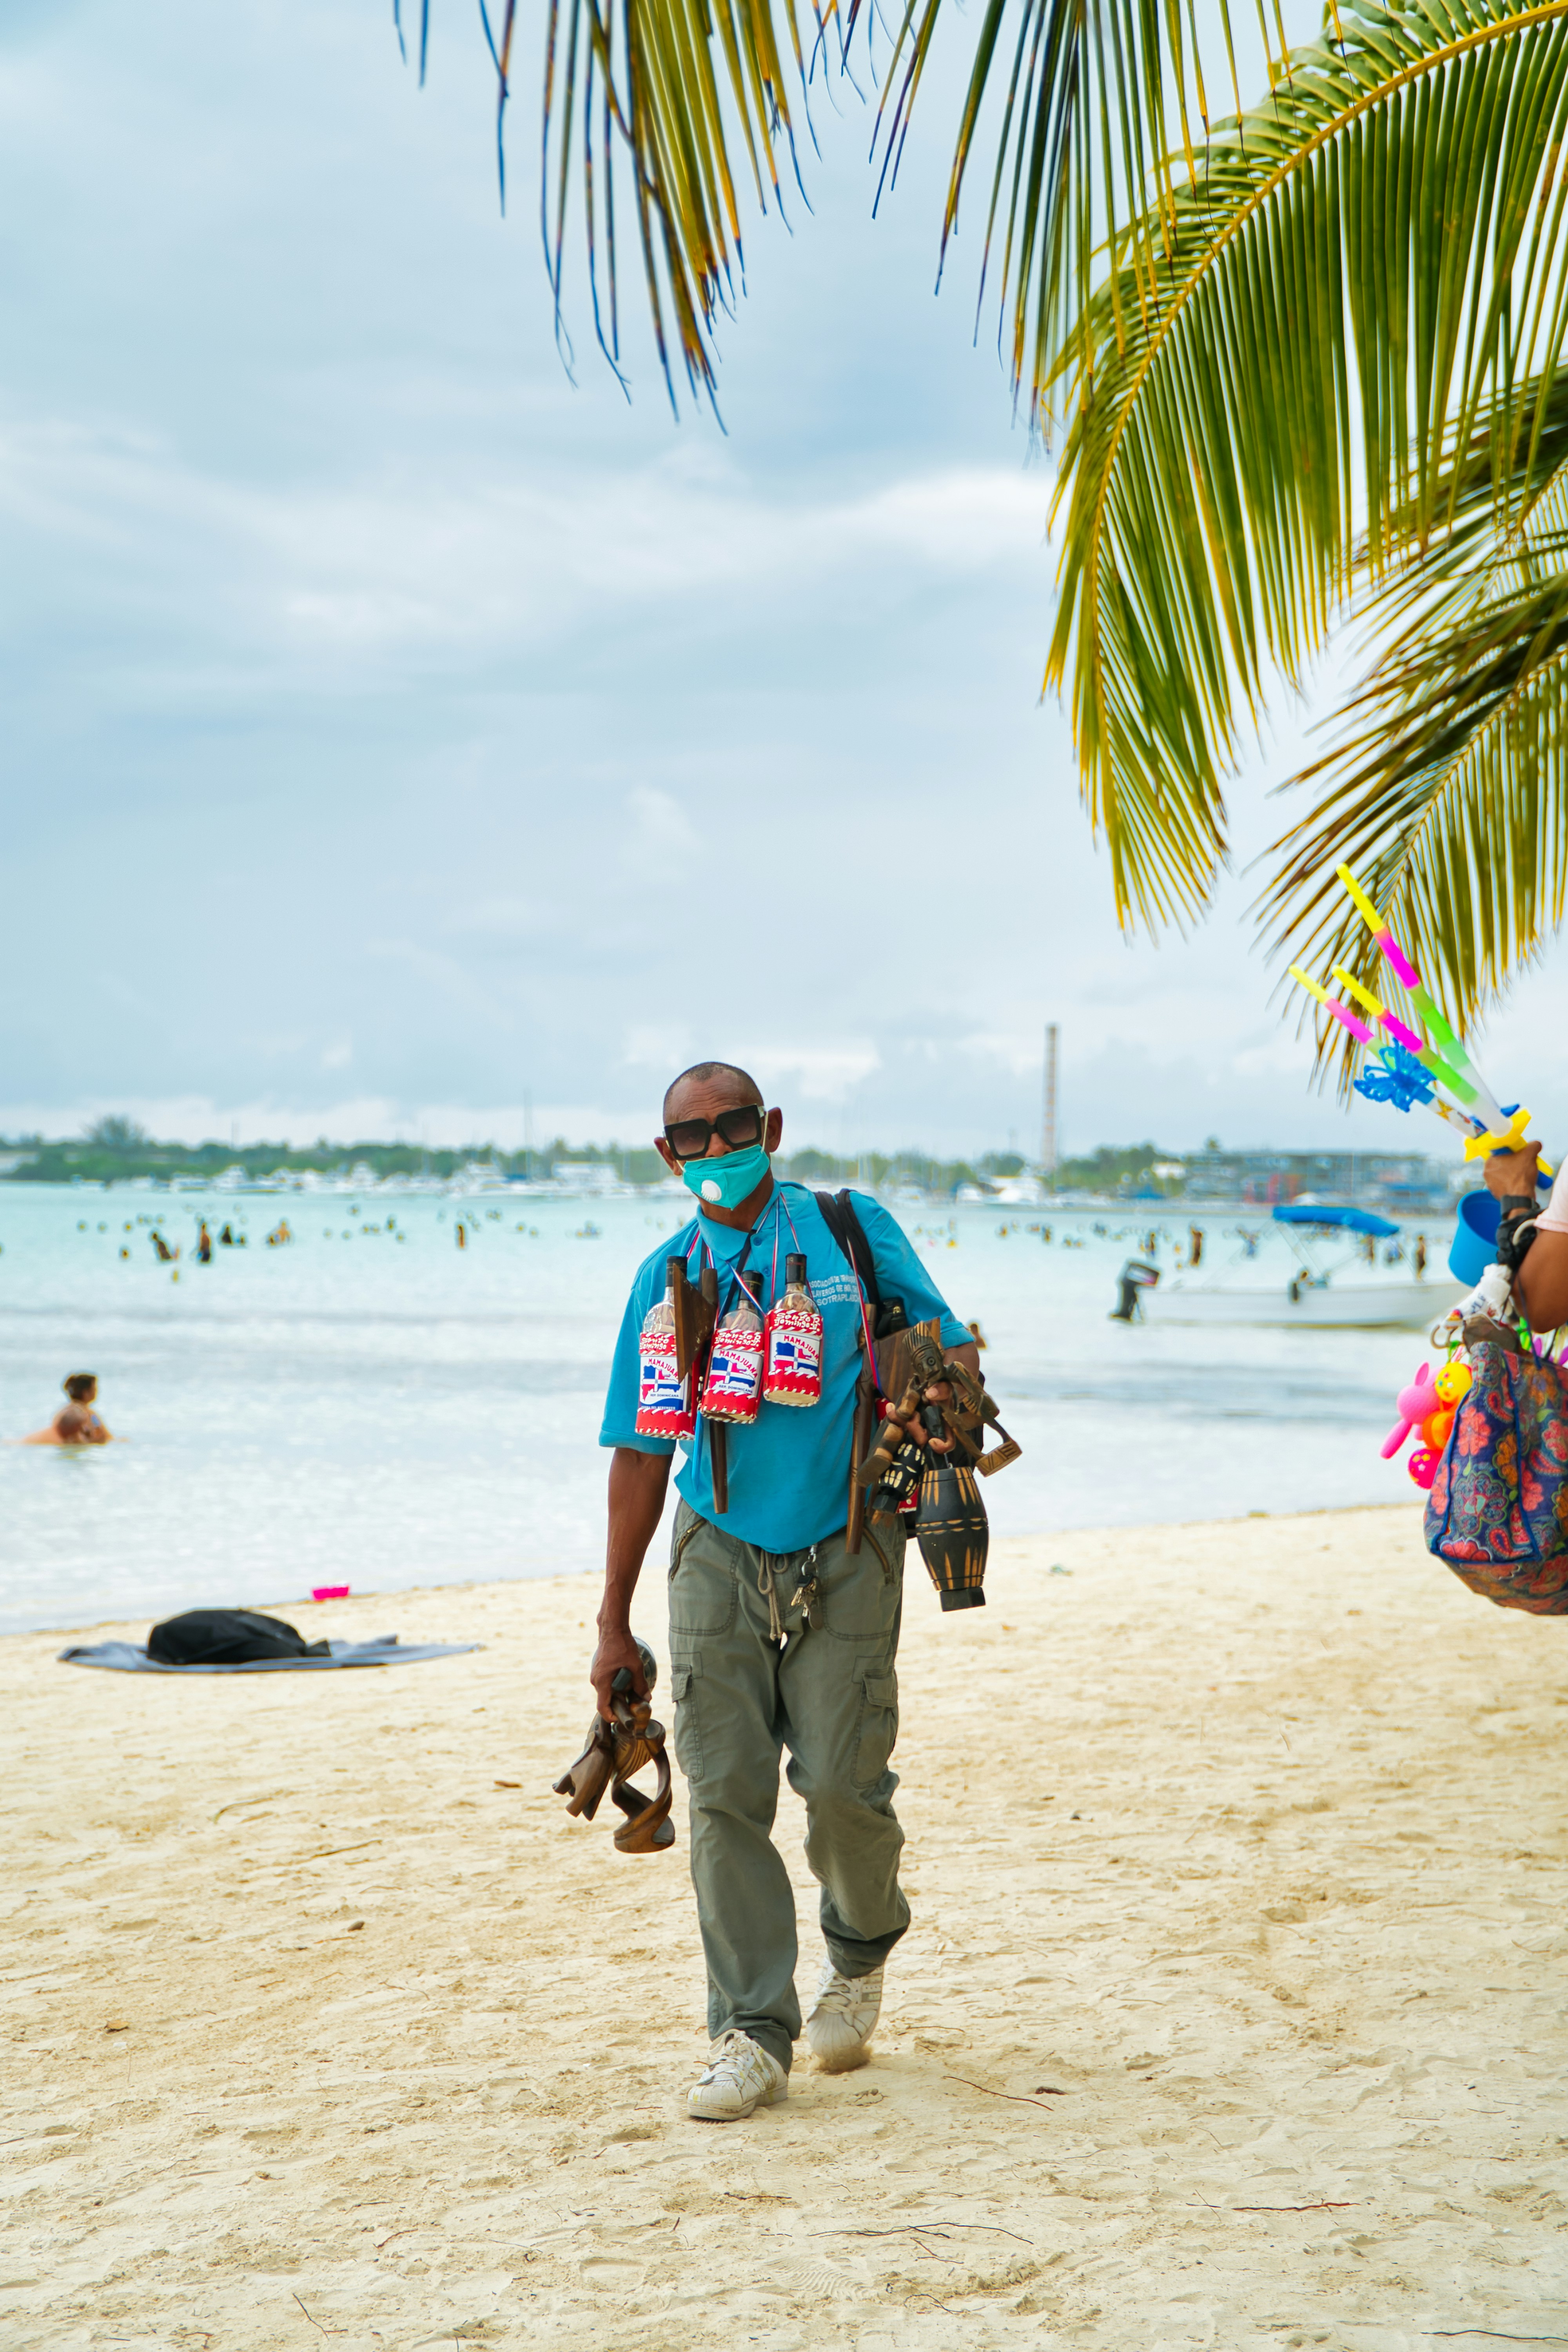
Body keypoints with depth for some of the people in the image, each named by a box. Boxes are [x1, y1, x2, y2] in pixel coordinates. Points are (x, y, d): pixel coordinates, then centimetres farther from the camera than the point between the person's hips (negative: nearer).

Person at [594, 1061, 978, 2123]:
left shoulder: (854, 1233, 0)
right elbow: (641, 1454, 9)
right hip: (720, 1558, 2)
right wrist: (615, 1623, 9)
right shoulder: (667, 1277, 6)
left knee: (841, 1783, -7)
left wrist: (944, 1399, -16)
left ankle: (862, 1953, 25)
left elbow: (952, 1348, 8)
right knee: (725, 1790, -4)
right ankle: (753, 2034, 3)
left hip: (845, 1558, -2)